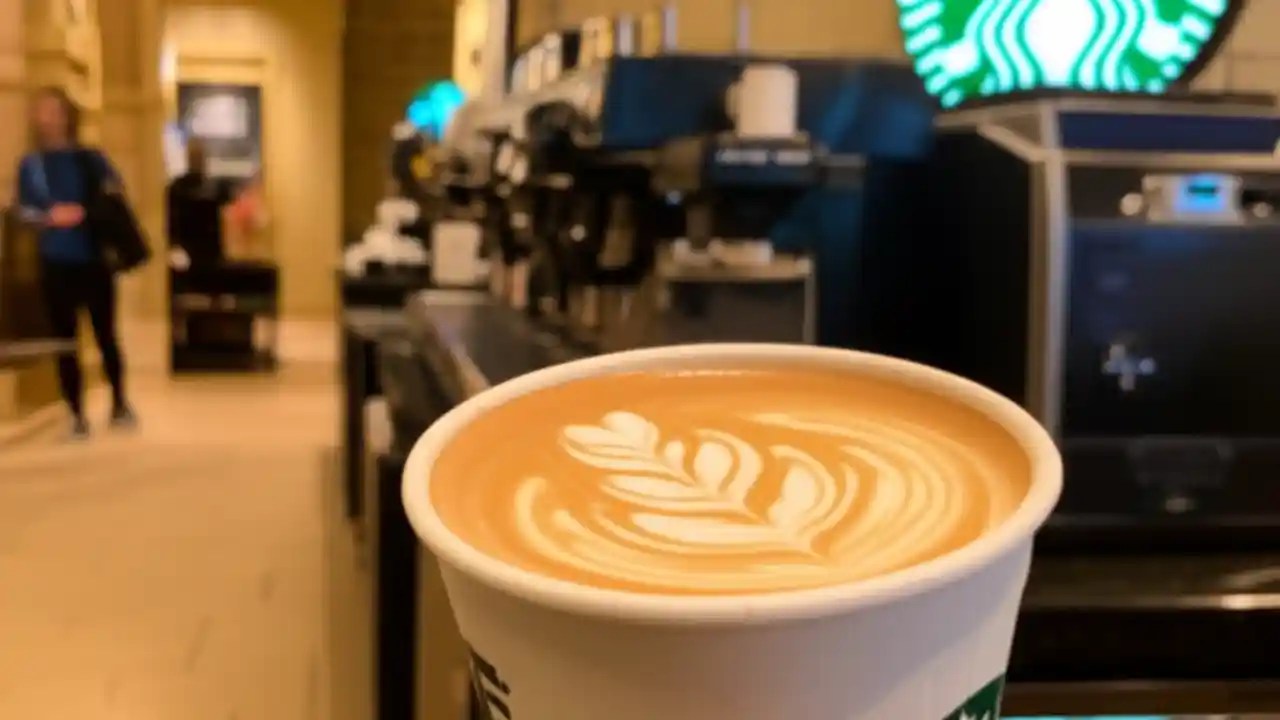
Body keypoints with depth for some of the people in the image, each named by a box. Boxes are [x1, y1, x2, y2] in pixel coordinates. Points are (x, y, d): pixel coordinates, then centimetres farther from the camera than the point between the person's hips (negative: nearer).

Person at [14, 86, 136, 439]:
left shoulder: (91, 158, 5)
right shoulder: (30, 164, 4)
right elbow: (23, 211, -1)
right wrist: (50, 216, -20)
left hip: (95, 259, 0)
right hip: (56, 263, 0)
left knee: (105, 333, 7)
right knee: (64, 339, 2)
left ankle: (119, 404, 23)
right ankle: (77, 415, 10)